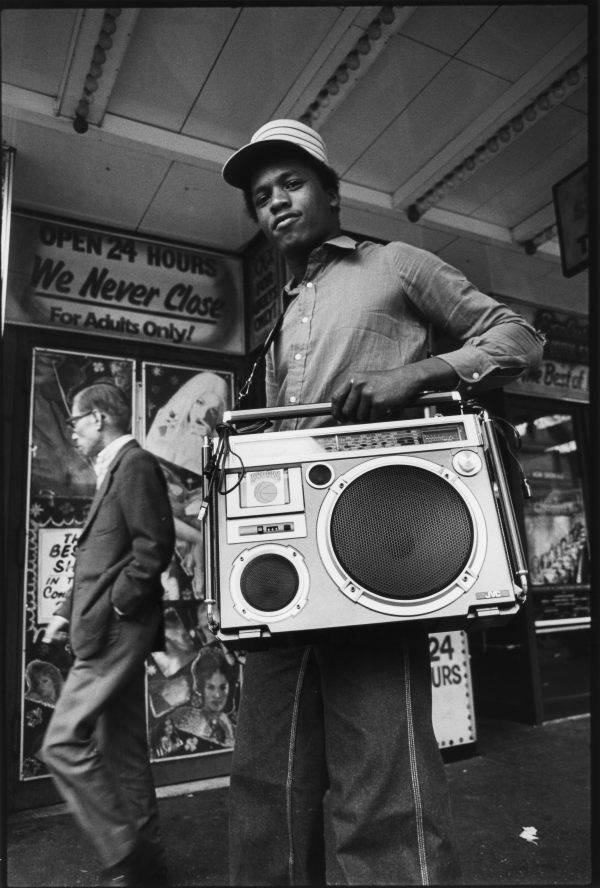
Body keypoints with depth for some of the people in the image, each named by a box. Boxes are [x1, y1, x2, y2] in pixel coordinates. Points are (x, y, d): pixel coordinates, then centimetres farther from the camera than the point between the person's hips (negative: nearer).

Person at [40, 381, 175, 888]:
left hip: (115, 631, -10)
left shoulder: (135, 464, -11)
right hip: (114, 632, 10)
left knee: (63, 745, -5)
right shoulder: (117, 468, 18)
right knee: (122, 752, 15)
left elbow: (155, 546, -20)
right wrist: (70, 610, 13)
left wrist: (114, 605, -15)